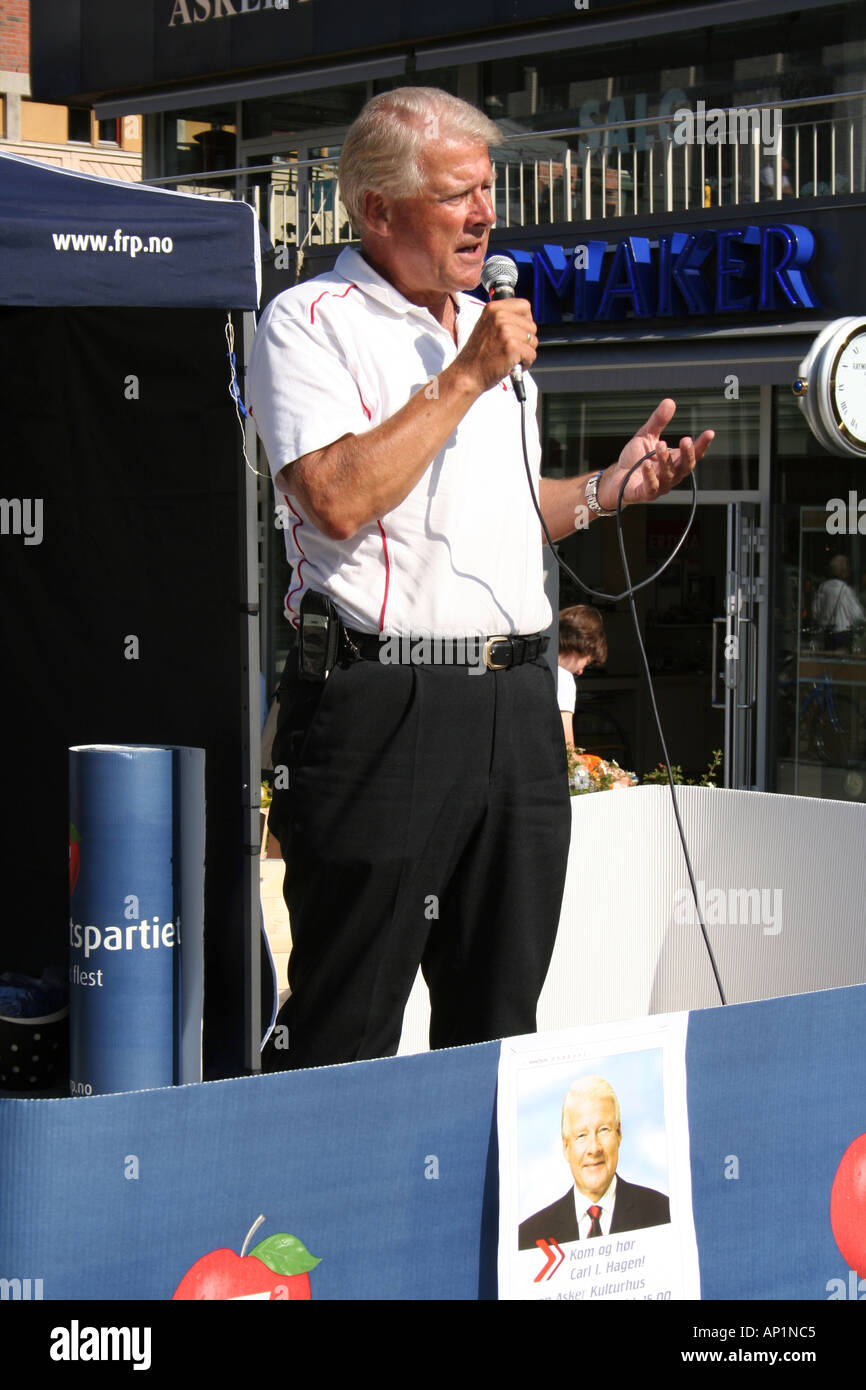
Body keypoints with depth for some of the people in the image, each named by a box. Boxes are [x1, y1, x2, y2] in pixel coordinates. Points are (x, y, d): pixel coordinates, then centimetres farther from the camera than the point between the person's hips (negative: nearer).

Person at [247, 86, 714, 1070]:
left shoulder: (492, 327, 20)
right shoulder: (309, 323, -4)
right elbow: (340, 500, -19)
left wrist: (610, 488, 11)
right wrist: (464, 380, -14)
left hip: (515, 701, 7)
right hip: (380, 705, -7)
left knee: (500, 1025, 12)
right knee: (344, 1036, -2)